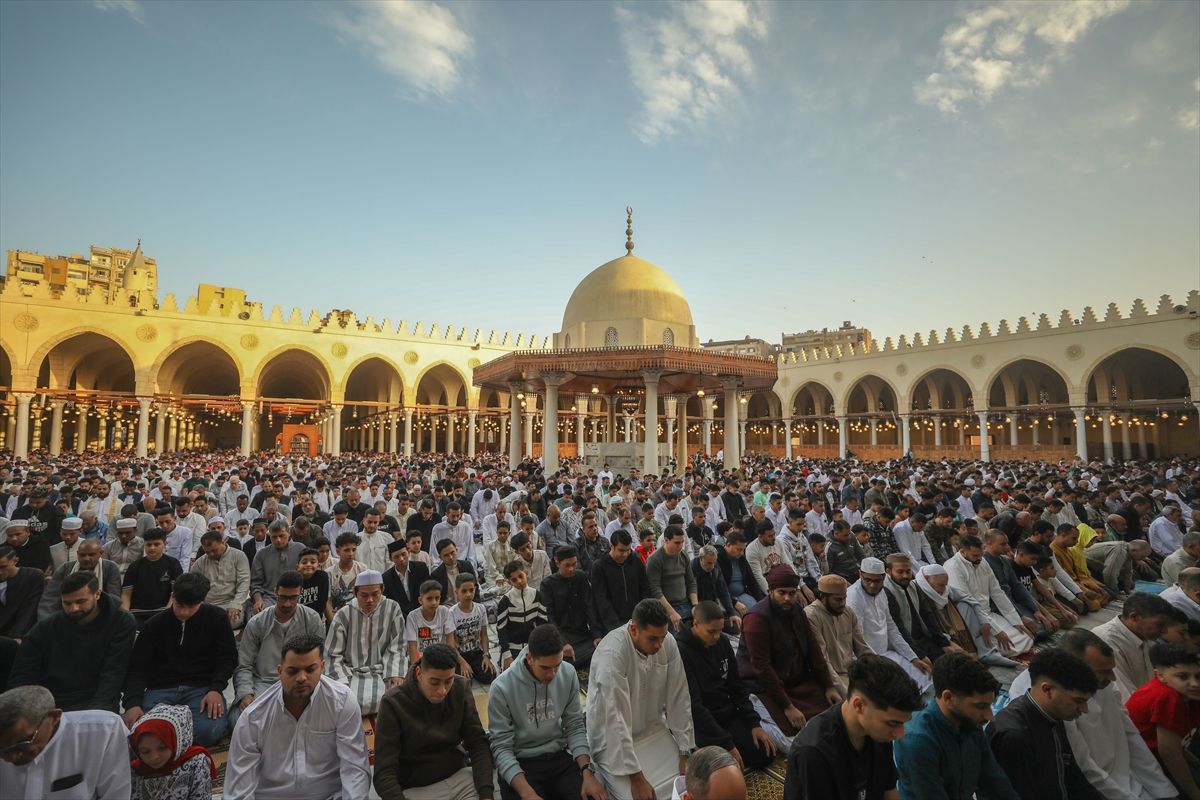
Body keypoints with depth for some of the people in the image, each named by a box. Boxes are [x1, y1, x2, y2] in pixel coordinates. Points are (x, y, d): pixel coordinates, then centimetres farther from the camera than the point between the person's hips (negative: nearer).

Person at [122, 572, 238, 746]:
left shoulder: (217, 618, 2)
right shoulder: (154, 624, 6)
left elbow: (228, 658, 3)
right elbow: (138, 667, 2)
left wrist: (216, 689, -14)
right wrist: (133, 703, -16)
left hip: (201, 687, -1)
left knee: (207, 733, -29)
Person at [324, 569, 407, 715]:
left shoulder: (393, 609, 0)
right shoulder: (343, 615, -1)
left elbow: (396, 649, 1)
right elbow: (333, 654, 2)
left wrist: (395, 674, -14)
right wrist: (343, 682, -12)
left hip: (382, 673, 0)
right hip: (349, 673, 0)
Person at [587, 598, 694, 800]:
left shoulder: (668, 643, -15)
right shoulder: (611, 653, -32)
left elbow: (678, 699, -7)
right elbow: (616, 718, -30)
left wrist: (685, 752, -7)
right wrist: (636, 777, -26)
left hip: (652, 729, 5)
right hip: (613, 739, -5)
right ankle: (603, 771, 10)